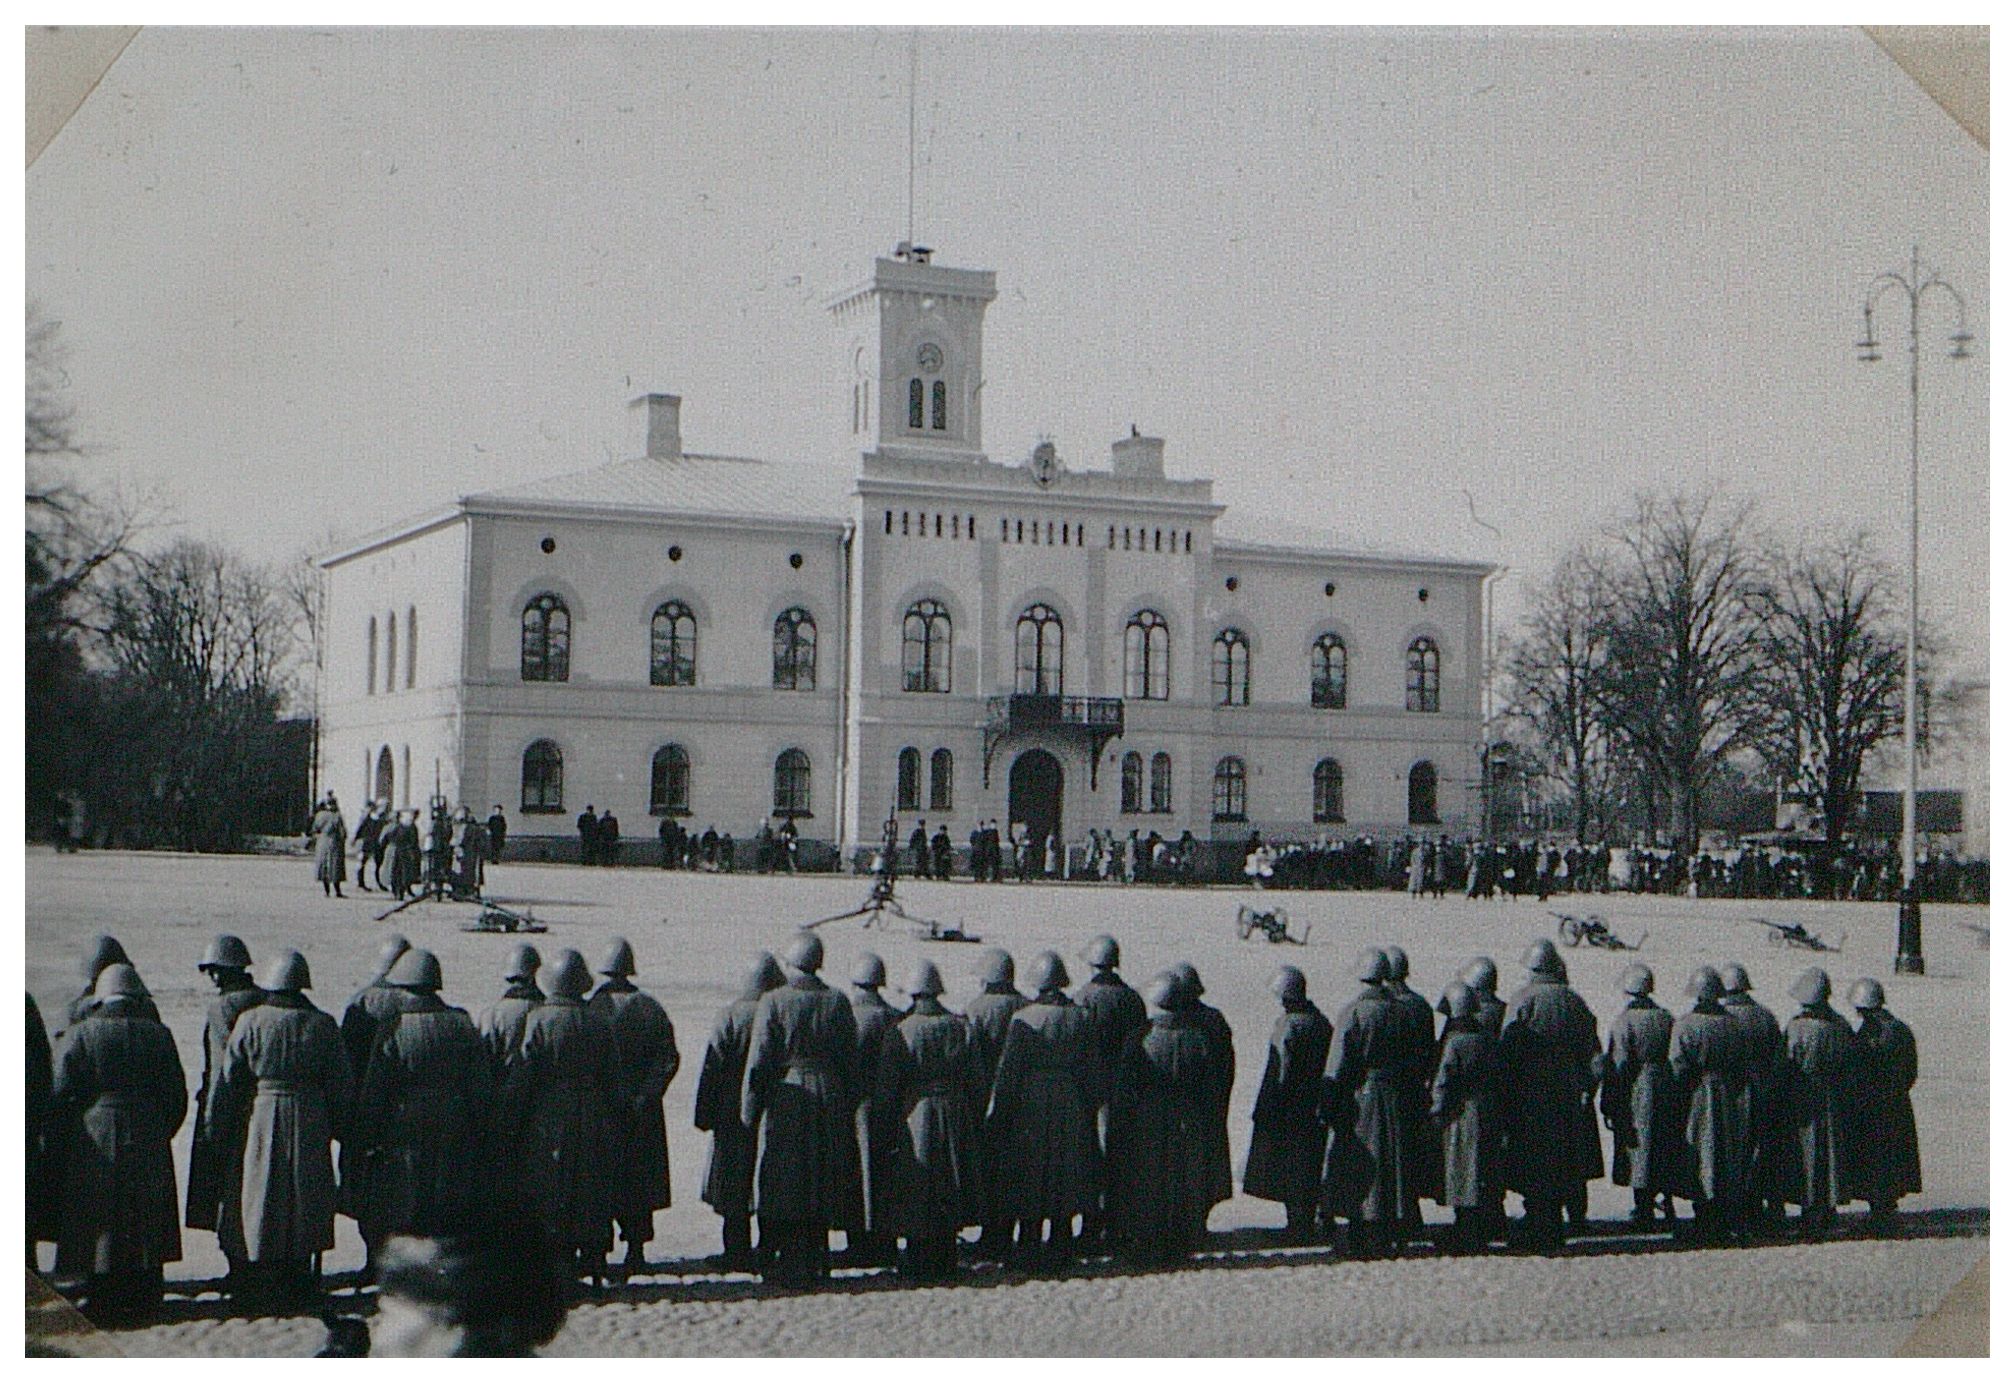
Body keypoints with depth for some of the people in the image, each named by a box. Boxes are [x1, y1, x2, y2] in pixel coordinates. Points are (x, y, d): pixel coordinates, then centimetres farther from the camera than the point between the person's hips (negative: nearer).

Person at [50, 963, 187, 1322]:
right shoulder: (158, 1035, 1)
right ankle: (143, 1295, 14)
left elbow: (58, 1094, -7)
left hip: (94, 1143, -2)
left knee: (99, 1224, 5)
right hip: (147, 1144, 2)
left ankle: (101, 1298, 6)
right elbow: (177, 1095, 3)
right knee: (144, 1222, 11)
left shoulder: (77, 1036, -5)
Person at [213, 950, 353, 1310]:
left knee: (261, 1201, 7)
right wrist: (340, 1128, 10)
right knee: (304, 1205, 10)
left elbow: (227, 1079, -3)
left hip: (260, 1122, -1)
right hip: (309, 1126, 1)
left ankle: (261, 1287, 9)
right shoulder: (322, 1025, -4)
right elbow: (341, 1084, 0)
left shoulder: (251, 1022, -7)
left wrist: (218, 1125, 8)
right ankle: (300, 1287, 15)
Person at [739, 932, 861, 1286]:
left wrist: (749, 1109, -2)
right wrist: (847, 1106, 13)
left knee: (784, 1185, 3)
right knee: (822, 1186, 11)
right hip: (830, 1101, 3)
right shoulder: (838, 1002, 1)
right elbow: (850, 1058, 5)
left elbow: (759, 1060, -9)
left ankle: (786, 1264, 1)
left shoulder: (773, 1002, -9)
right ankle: (816, 1262, 16)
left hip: (786, 1101, -3)